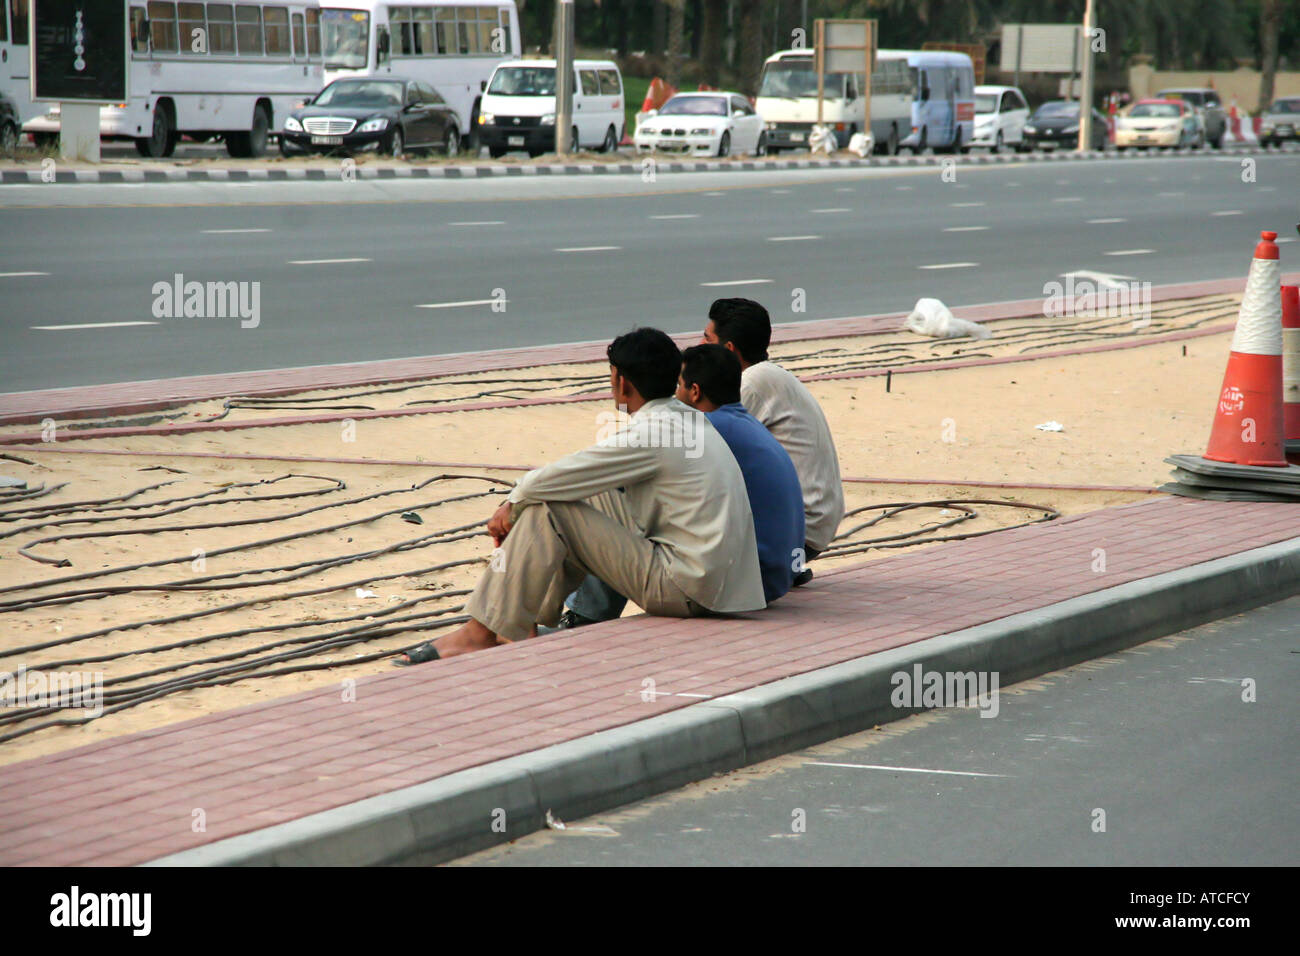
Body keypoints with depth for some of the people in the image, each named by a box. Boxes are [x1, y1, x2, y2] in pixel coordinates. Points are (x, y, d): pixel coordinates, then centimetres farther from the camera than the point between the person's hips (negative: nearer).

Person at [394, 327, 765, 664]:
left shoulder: (649, 434, -16)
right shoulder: (689, 420, 13)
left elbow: (550, 481, -13)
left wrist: (512, 506, 8)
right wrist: (519, 504, 15)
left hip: (686, 590, -9)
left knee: (546, 511, -9)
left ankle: (482, 634, -5)